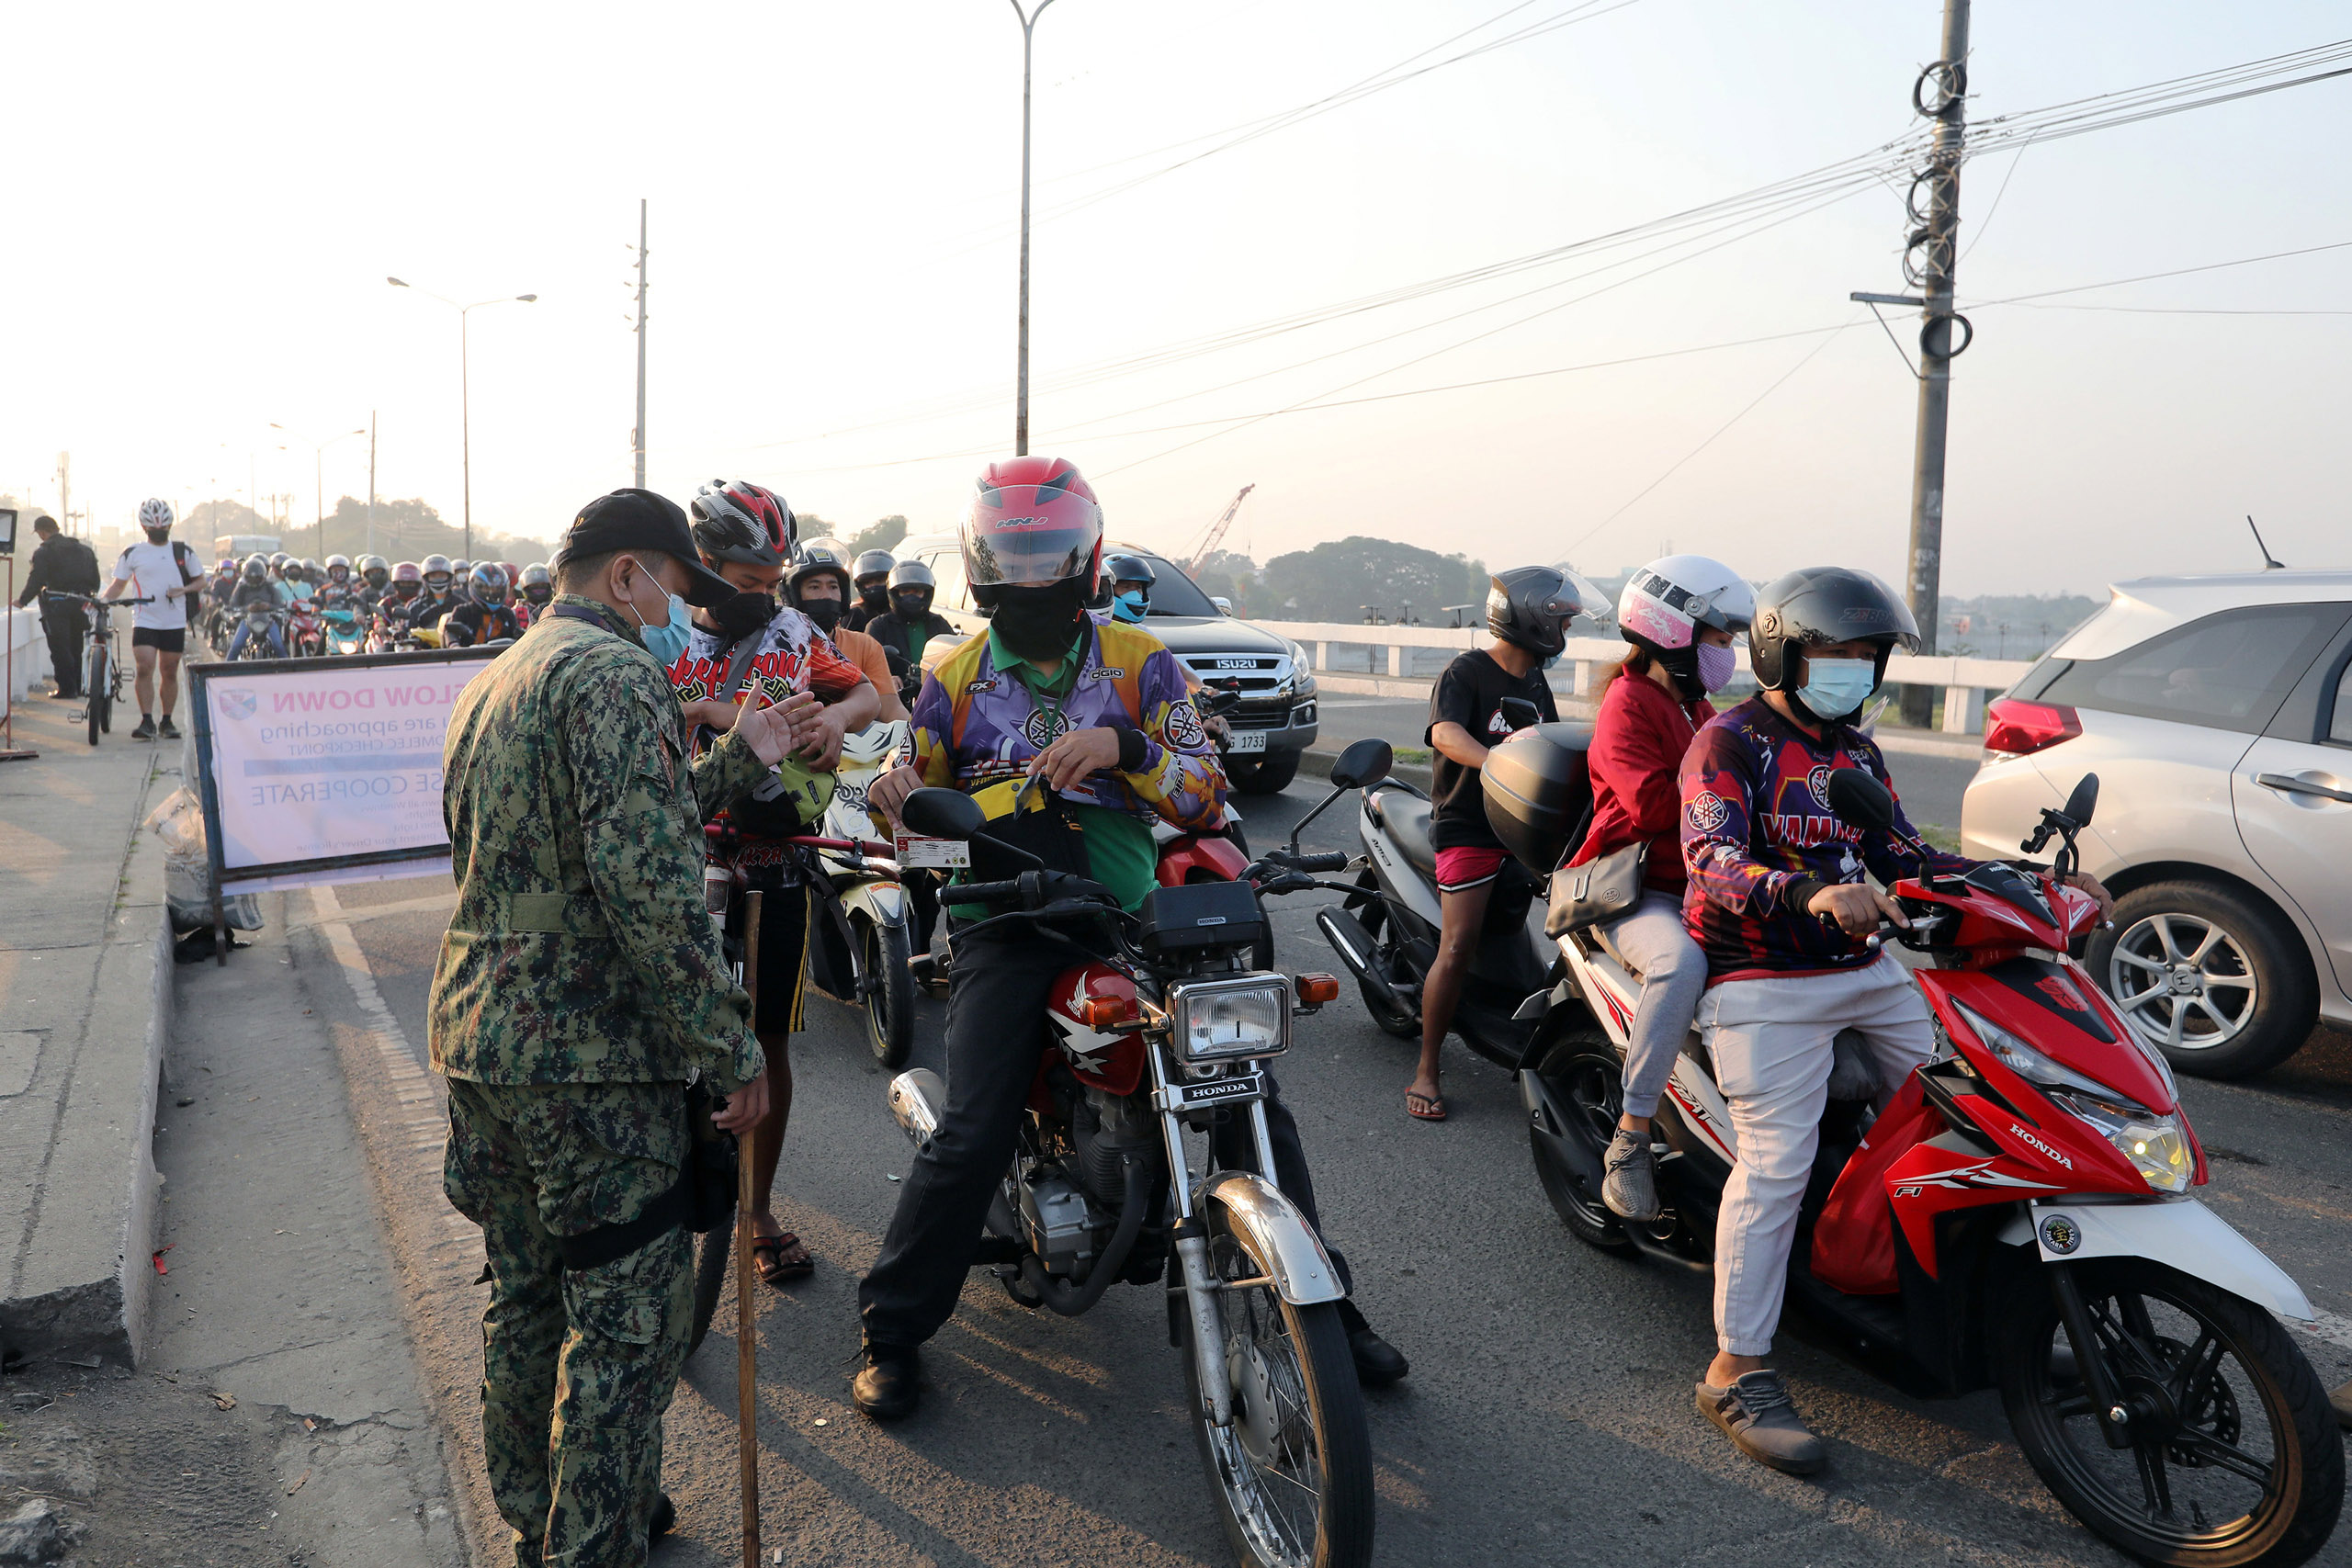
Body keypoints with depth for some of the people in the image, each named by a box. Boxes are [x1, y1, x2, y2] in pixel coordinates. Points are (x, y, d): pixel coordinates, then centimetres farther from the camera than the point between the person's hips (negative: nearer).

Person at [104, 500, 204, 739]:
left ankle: (167, 722, 17)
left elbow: (200, 581, 12)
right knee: (144, 669, -14)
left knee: (170, 672, 6)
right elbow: (118, 585, 9)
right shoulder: (132, 553, 5)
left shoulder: (183, 552, 7)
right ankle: (147, 722, -12)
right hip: (144, 621, -1)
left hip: (174, 623, 1)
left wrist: (184, 589, -9)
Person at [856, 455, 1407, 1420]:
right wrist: (893, 795, -14)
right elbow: (921, 813, 10)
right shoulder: (955, 680, 9)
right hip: (1007, 932, -1)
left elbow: (1204, 797, -1)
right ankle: (892, 1328, 10)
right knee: (970, 1138, -13)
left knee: (1251, 1100, -4)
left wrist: (1122, 746, -19)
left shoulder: (1139, 662, 5)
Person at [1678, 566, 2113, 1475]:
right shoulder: (1730, 742, -8)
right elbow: (1711, 863, -22)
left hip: (1866, 973, 8)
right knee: (1776, 1162, -15)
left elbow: (1903, 859, 13)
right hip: (1764, 983, -8)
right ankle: (1738, 1372, -9)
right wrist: (1812, 893, -40)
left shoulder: (1857, 753, 17)